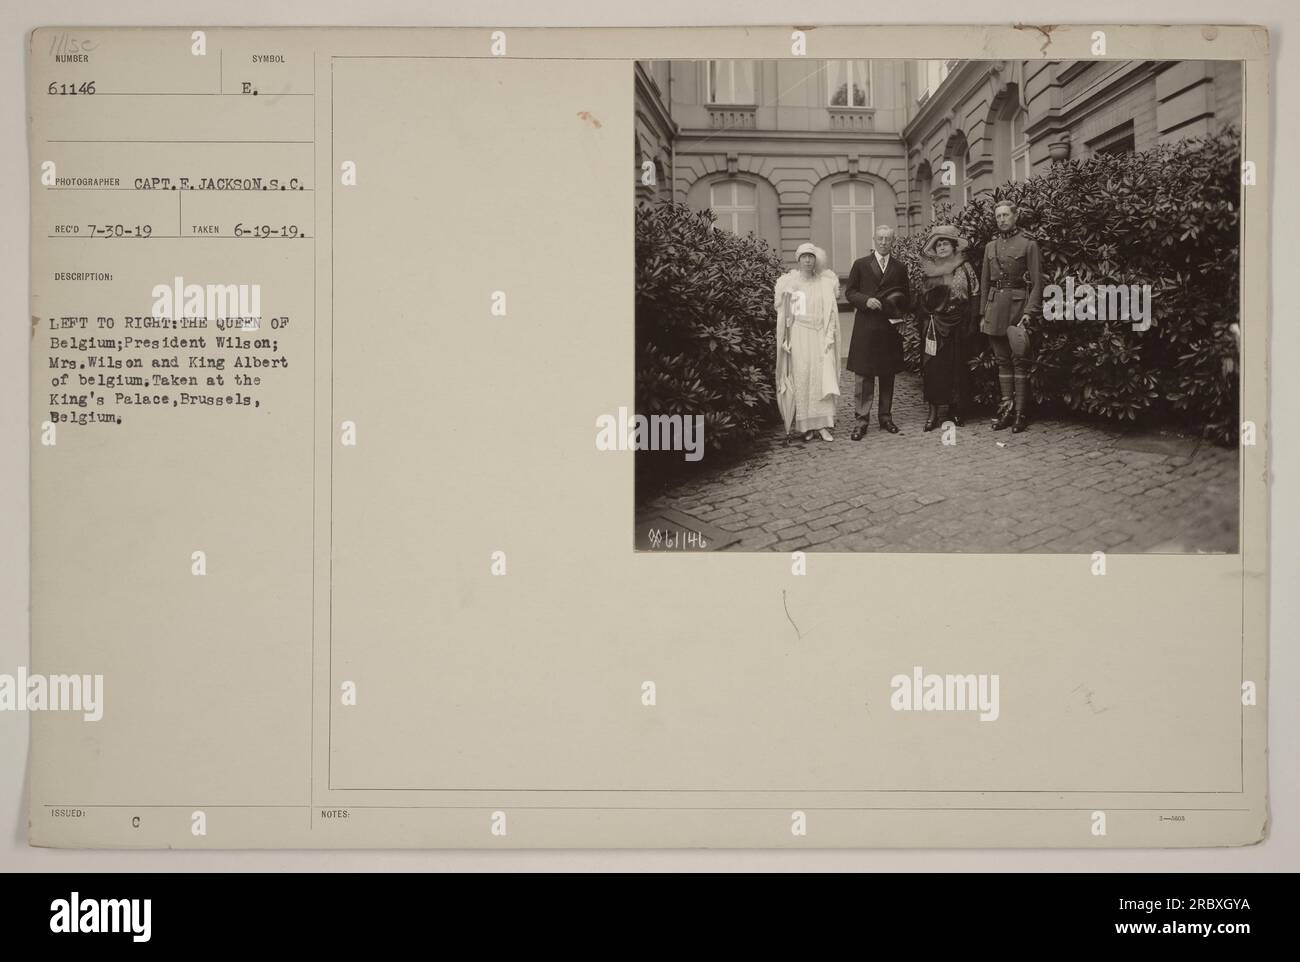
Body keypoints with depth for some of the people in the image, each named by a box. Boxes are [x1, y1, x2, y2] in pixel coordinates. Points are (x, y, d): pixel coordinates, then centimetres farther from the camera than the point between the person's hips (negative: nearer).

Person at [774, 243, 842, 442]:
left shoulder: (826, 282, 8)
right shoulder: (788, 283, 4)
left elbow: (831, 311, 8)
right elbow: (783, 313, 5)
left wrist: (829, 336, -3)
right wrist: (785, 339, -1)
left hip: (820, 336, 1)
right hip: (798, 334, -1)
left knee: (823, 379, -8)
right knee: (801, 379, -5)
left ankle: (822, 425, -10)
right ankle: (806, 426, -1)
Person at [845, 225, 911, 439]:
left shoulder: (899, 268, 11)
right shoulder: (861, 265, 5)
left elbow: (906, 297, 16)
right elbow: (849, 292, 3)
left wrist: (898, 307, -6)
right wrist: (866, 300, -14)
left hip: (890, 327, 2)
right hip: (865, 327, -2)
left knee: (888, 375, 8)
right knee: (863, 374, -4)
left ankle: (885, 417, 17)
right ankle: (862, 419, -1)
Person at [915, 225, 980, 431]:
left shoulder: (964, 268, 3)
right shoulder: (929, 270, 7)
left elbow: (974, 296, 2)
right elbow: (922, 300, 11)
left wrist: (971, 324, -5)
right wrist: (921, 323, 5)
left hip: (958, 326, 0)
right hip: (934, 326, 0)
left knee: (957, 366, 3)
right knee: (933, 367, -5)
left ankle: (955, 410, 12)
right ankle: (932, 412, -3)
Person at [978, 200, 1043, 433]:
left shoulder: (1028, 244, -2)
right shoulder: (990, 246, 13)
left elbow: (1037, 283, -5)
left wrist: (1029, 313, -14)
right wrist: (983, 315, 11)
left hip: (1018, 306, -5)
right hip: (995, 307, 5)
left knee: (1019, 361, -3)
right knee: (1002, 361, 7)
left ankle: (1021, 413, 0)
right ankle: (1006, 409, 11)